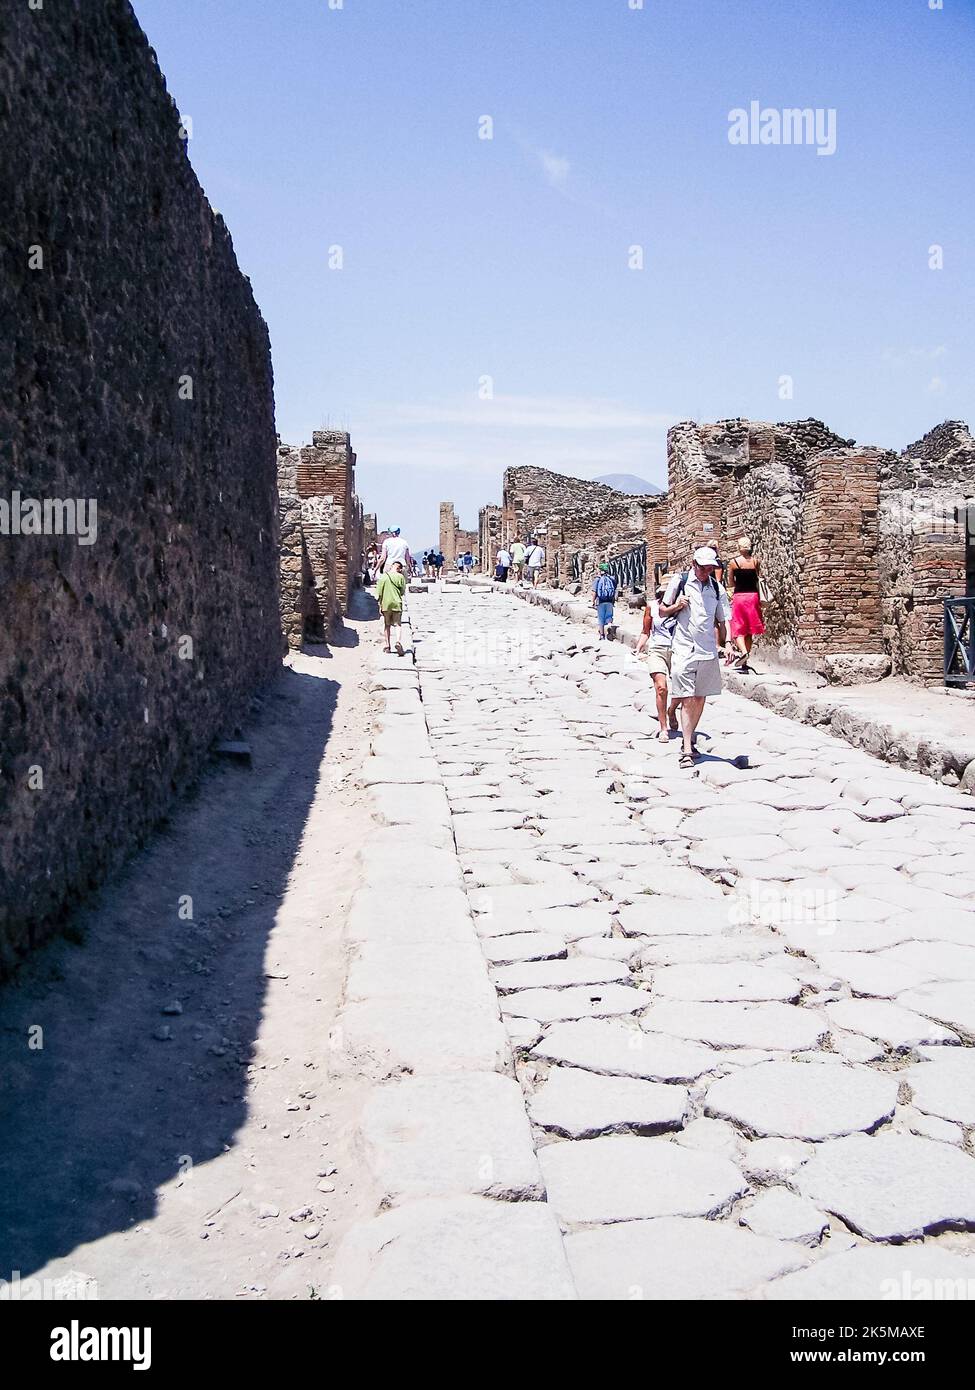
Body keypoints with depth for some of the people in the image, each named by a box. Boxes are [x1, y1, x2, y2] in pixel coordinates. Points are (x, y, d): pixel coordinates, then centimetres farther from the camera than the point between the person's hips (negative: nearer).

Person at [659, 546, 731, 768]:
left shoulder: (717, 588, 7)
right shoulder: (679, 581, 0)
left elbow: (722, 622, 13)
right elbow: (662, 611, 8)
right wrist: (676, 606, -12)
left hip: (708, 651, 4)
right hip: (683, 650, -3)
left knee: (700, 699, 9)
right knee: (687, 699, -8)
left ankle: (689, 741, 25)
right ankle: (687, 750, -10)